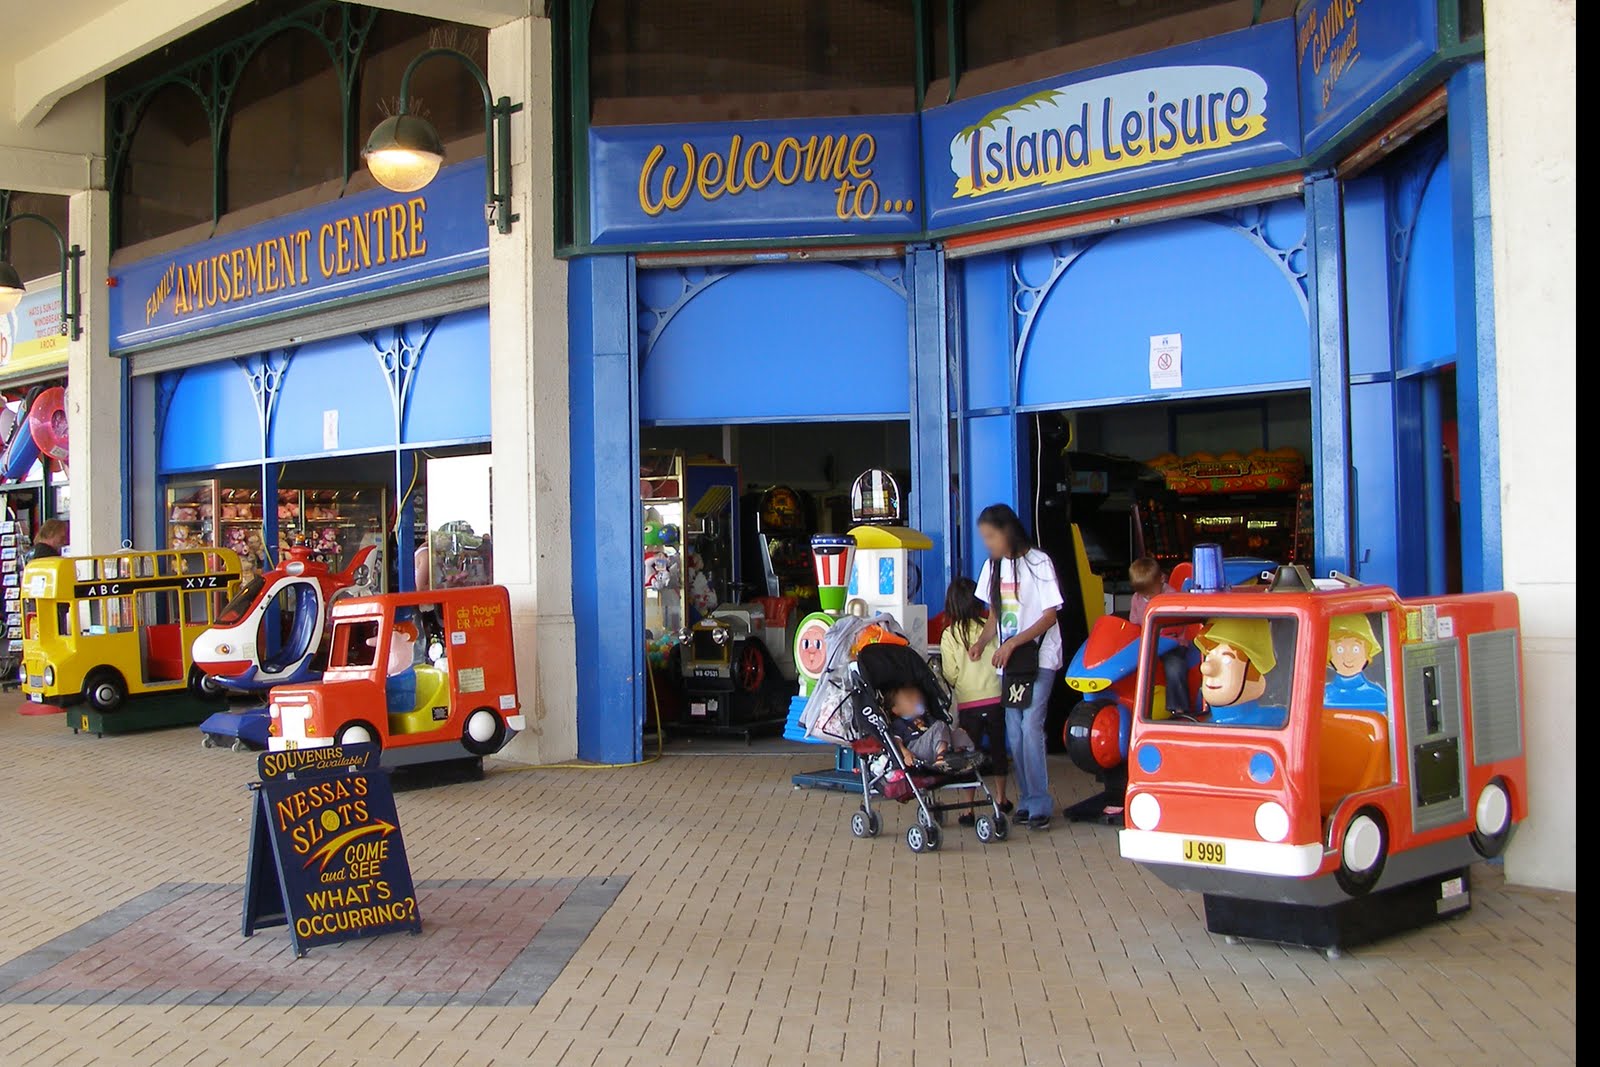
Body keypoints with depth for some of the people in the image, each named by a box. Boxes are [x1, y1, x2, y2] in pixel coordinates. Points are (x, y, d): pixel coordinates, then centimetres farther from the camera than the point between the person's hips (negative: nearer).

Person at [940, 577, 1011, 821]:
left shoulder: (949, 635, -8)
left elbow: (950, 675, -7)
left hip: (968, 702, -2)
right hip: (995, 698, 2)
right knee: (998, 748, 17)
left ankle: (969, 808, 3)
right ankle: (1001, 799, 30)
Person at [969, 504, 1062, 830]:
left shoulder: (1038, 563, -8)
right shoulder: (993, 567, 11)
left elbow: (1050, 616, -10)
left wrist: (1012, 644, -18)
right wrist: (981, 643, -4)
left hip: (1039, 658, -6)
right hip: (1007, 660, 6)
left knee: (1031, 726, -14)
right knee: (1014, 733, 3)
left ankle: (1039, 803, -7)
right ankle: (1026, 800, 11)